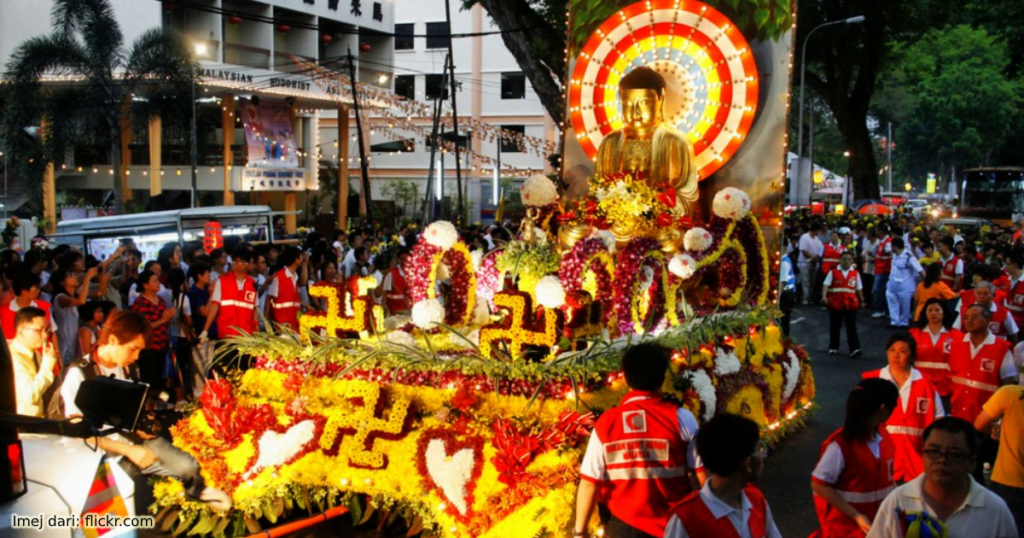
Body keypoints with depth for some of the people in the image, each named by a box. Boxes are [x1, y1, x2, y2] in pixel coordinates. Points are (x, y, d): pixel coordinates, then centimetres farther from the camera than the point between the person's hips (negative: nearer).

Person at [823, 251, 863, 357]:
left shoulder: (855, 273, 7)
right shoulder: (833, 272, 0)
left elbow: (859, 288, 14)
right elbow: (826, 285, -8)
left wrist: (862, 300, 12)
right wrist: (825, 296, -23)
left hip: (850, 304, 0)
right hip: (835, 303, 0)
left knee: (852, 327, -5)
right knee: (834, 326, 10)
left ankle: (855, 349, -8)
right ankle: (833, 347, 23)